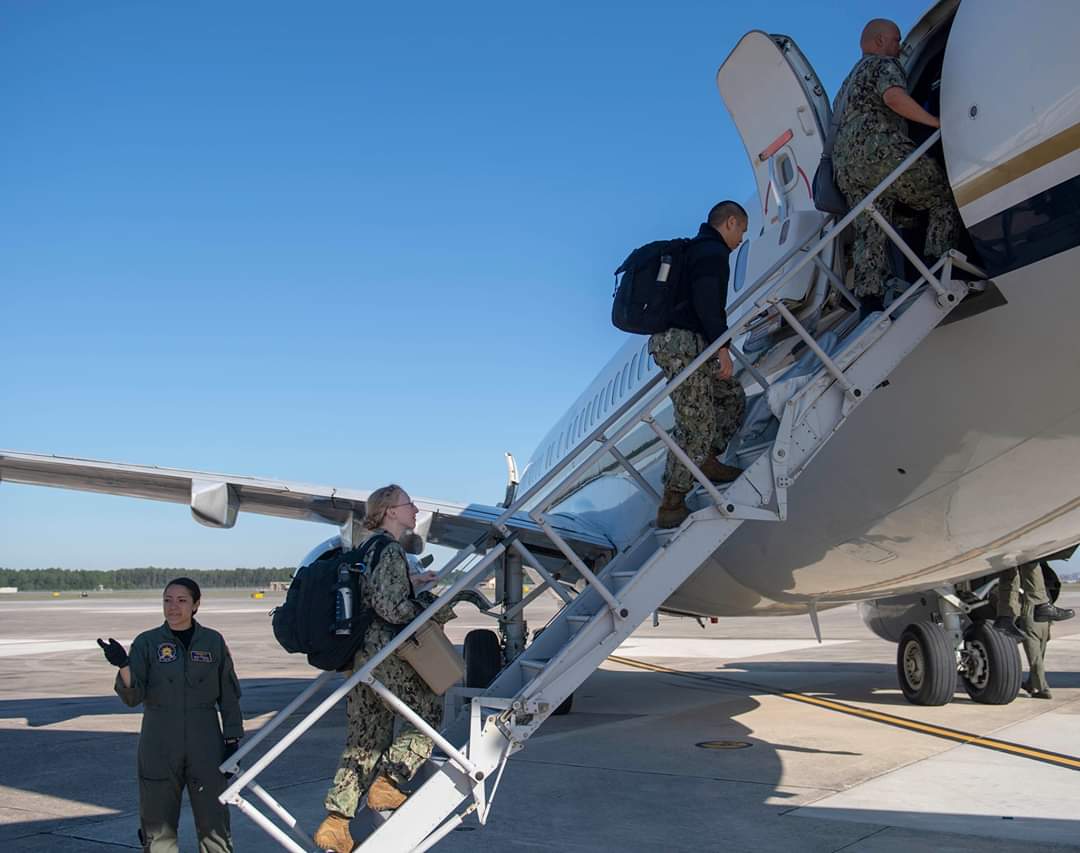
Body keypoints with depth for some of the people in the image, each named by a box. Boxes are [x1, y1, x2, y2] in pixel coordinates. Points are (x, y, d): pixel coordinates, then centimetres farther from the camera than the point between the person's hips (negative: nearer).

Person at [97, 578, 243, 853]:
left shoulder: (213, 641, 2)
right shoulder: (147, 642, 0)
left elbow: (229, 695, 7)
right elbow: (133, 697, -8)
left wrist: (232, 740, 3)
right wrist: (123, 666, -26)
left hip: (205, 745, 0)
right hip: (159, 748, 0)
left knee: (214, 824, 1)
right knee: (158, 826, 5)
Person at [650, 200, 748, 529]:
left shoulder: (694, 249, 25)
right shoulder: (713, 251, -8)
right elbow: (706, 301, -22)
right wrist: (722, 347, -24)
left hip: (675, 342, 11)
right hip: (683, 344, -11)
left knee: (732, 396, 20)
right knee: (697, 425, -10)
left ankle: (706, 462, 26)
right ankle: (671, 506, -8)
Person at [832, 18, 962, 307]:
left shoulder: (849, 81, 36)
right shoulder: (885, 64, 8)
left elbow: (838, 116, 39)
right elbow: (894, 96, -13)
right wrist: (935, 121, -11)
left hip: (844, 164, 8)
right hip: (882, 152, -8)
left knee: (869, 236, -1)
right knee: (945, 198, 2)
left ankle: (869, 303, -14)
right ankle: (937, 269, -14)